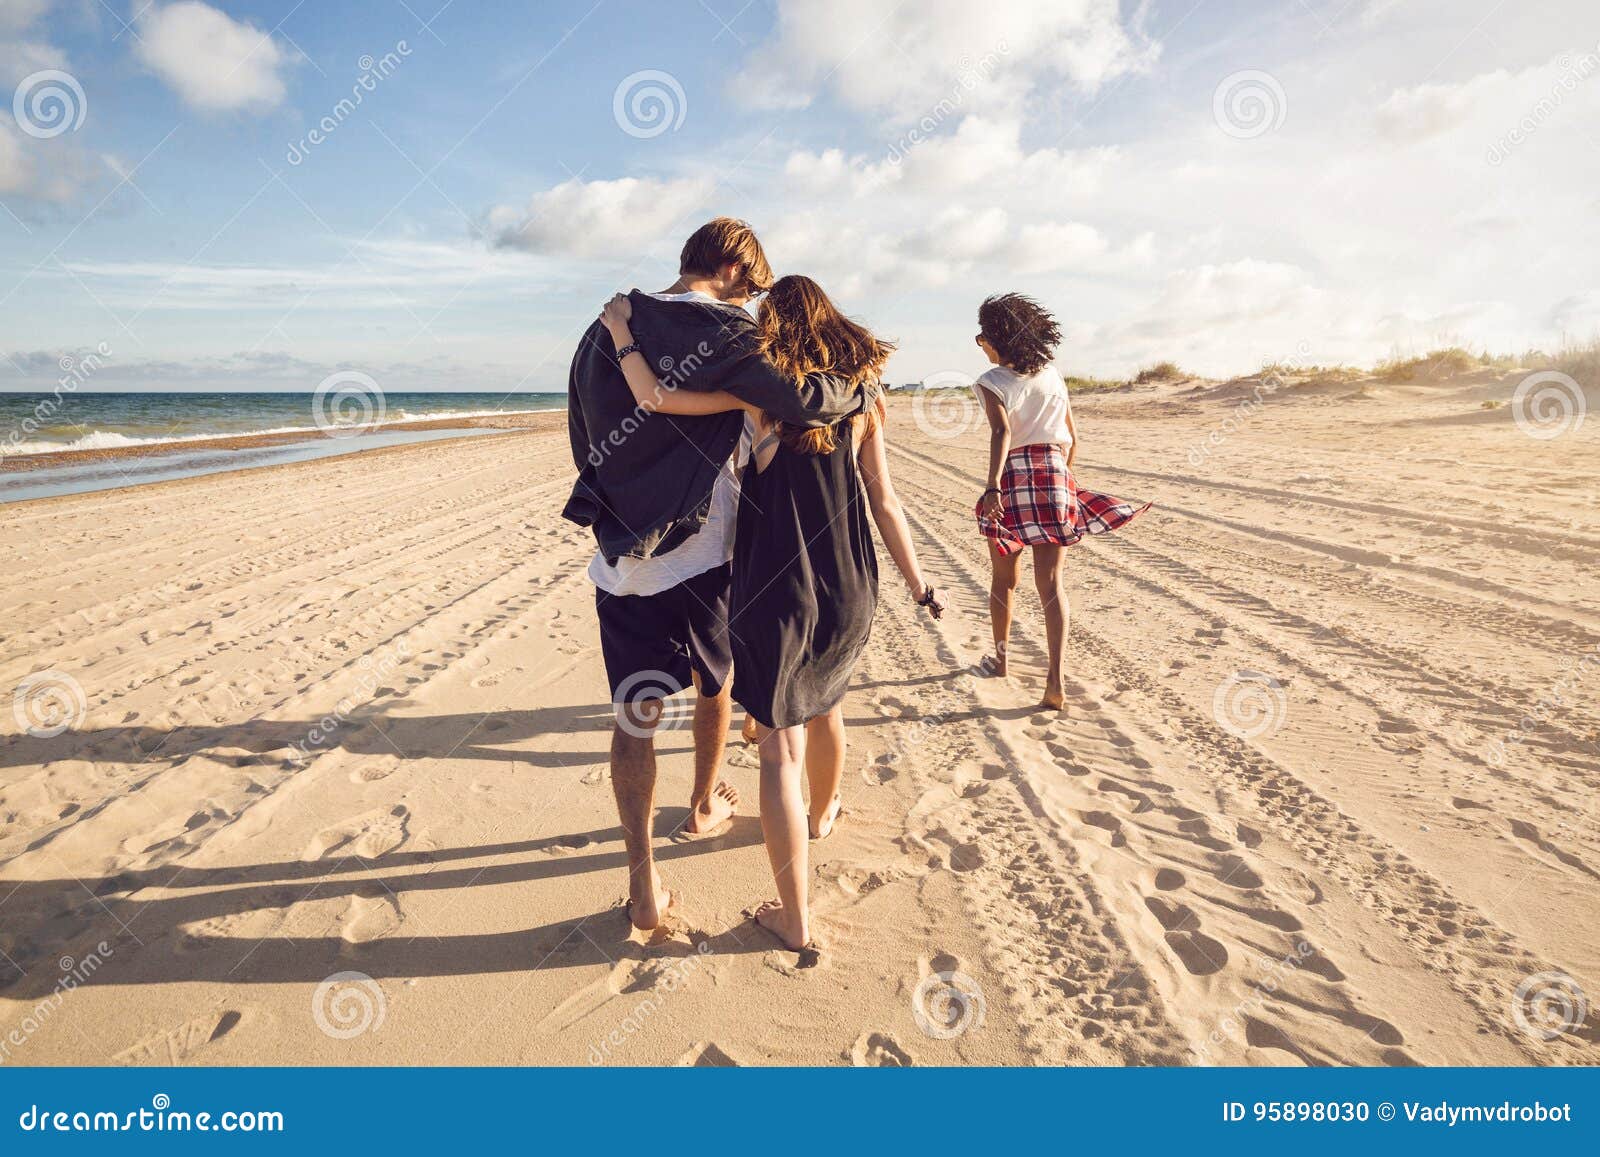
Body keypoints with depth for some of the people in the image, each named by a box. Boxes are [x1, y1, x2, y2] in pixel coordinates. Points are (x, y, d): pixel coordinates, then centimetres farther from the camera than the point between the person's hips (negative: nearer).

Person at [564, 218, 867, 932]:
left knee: (634, 717, 7)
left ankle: (644, 885, 7)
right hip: (703, 557, -3)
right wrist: (856, 390, -4)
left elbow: (584, 443, 14)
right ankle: (705, 806, 45)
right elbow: (807, 400, -25)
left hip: (619, 561, 4)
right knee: (715, 682, 23)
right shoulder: (725, 335, -11)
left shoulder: (604, 331, 8)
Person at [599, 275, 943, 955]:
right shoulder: (862, 395, 6)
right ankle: (822, 814, 55)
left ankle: (794, 918, 9)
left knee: (780, 747, 2)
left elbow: (655, 397, -11)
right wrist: (917, 585, 11)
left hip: (776, 590, -5)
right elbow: (883, 502, 4)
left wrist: (621, 330, 4)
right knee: (825, 704, 30)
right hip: (848, 592, 5)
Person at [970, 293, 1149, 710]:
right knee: (1051, 584, 1)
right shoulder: (1053, 375, 11)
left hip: (1012, 478, -3)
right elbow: (1072, 440, 14)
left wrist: (993, 484, -34)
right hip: (1055, 478, 3)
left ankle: (1000, 659, 31)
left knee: (1004, 580, 15)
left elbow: (1002, 432, -23)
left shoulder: (993, 382, -5)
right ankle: (1055, 677, -12)